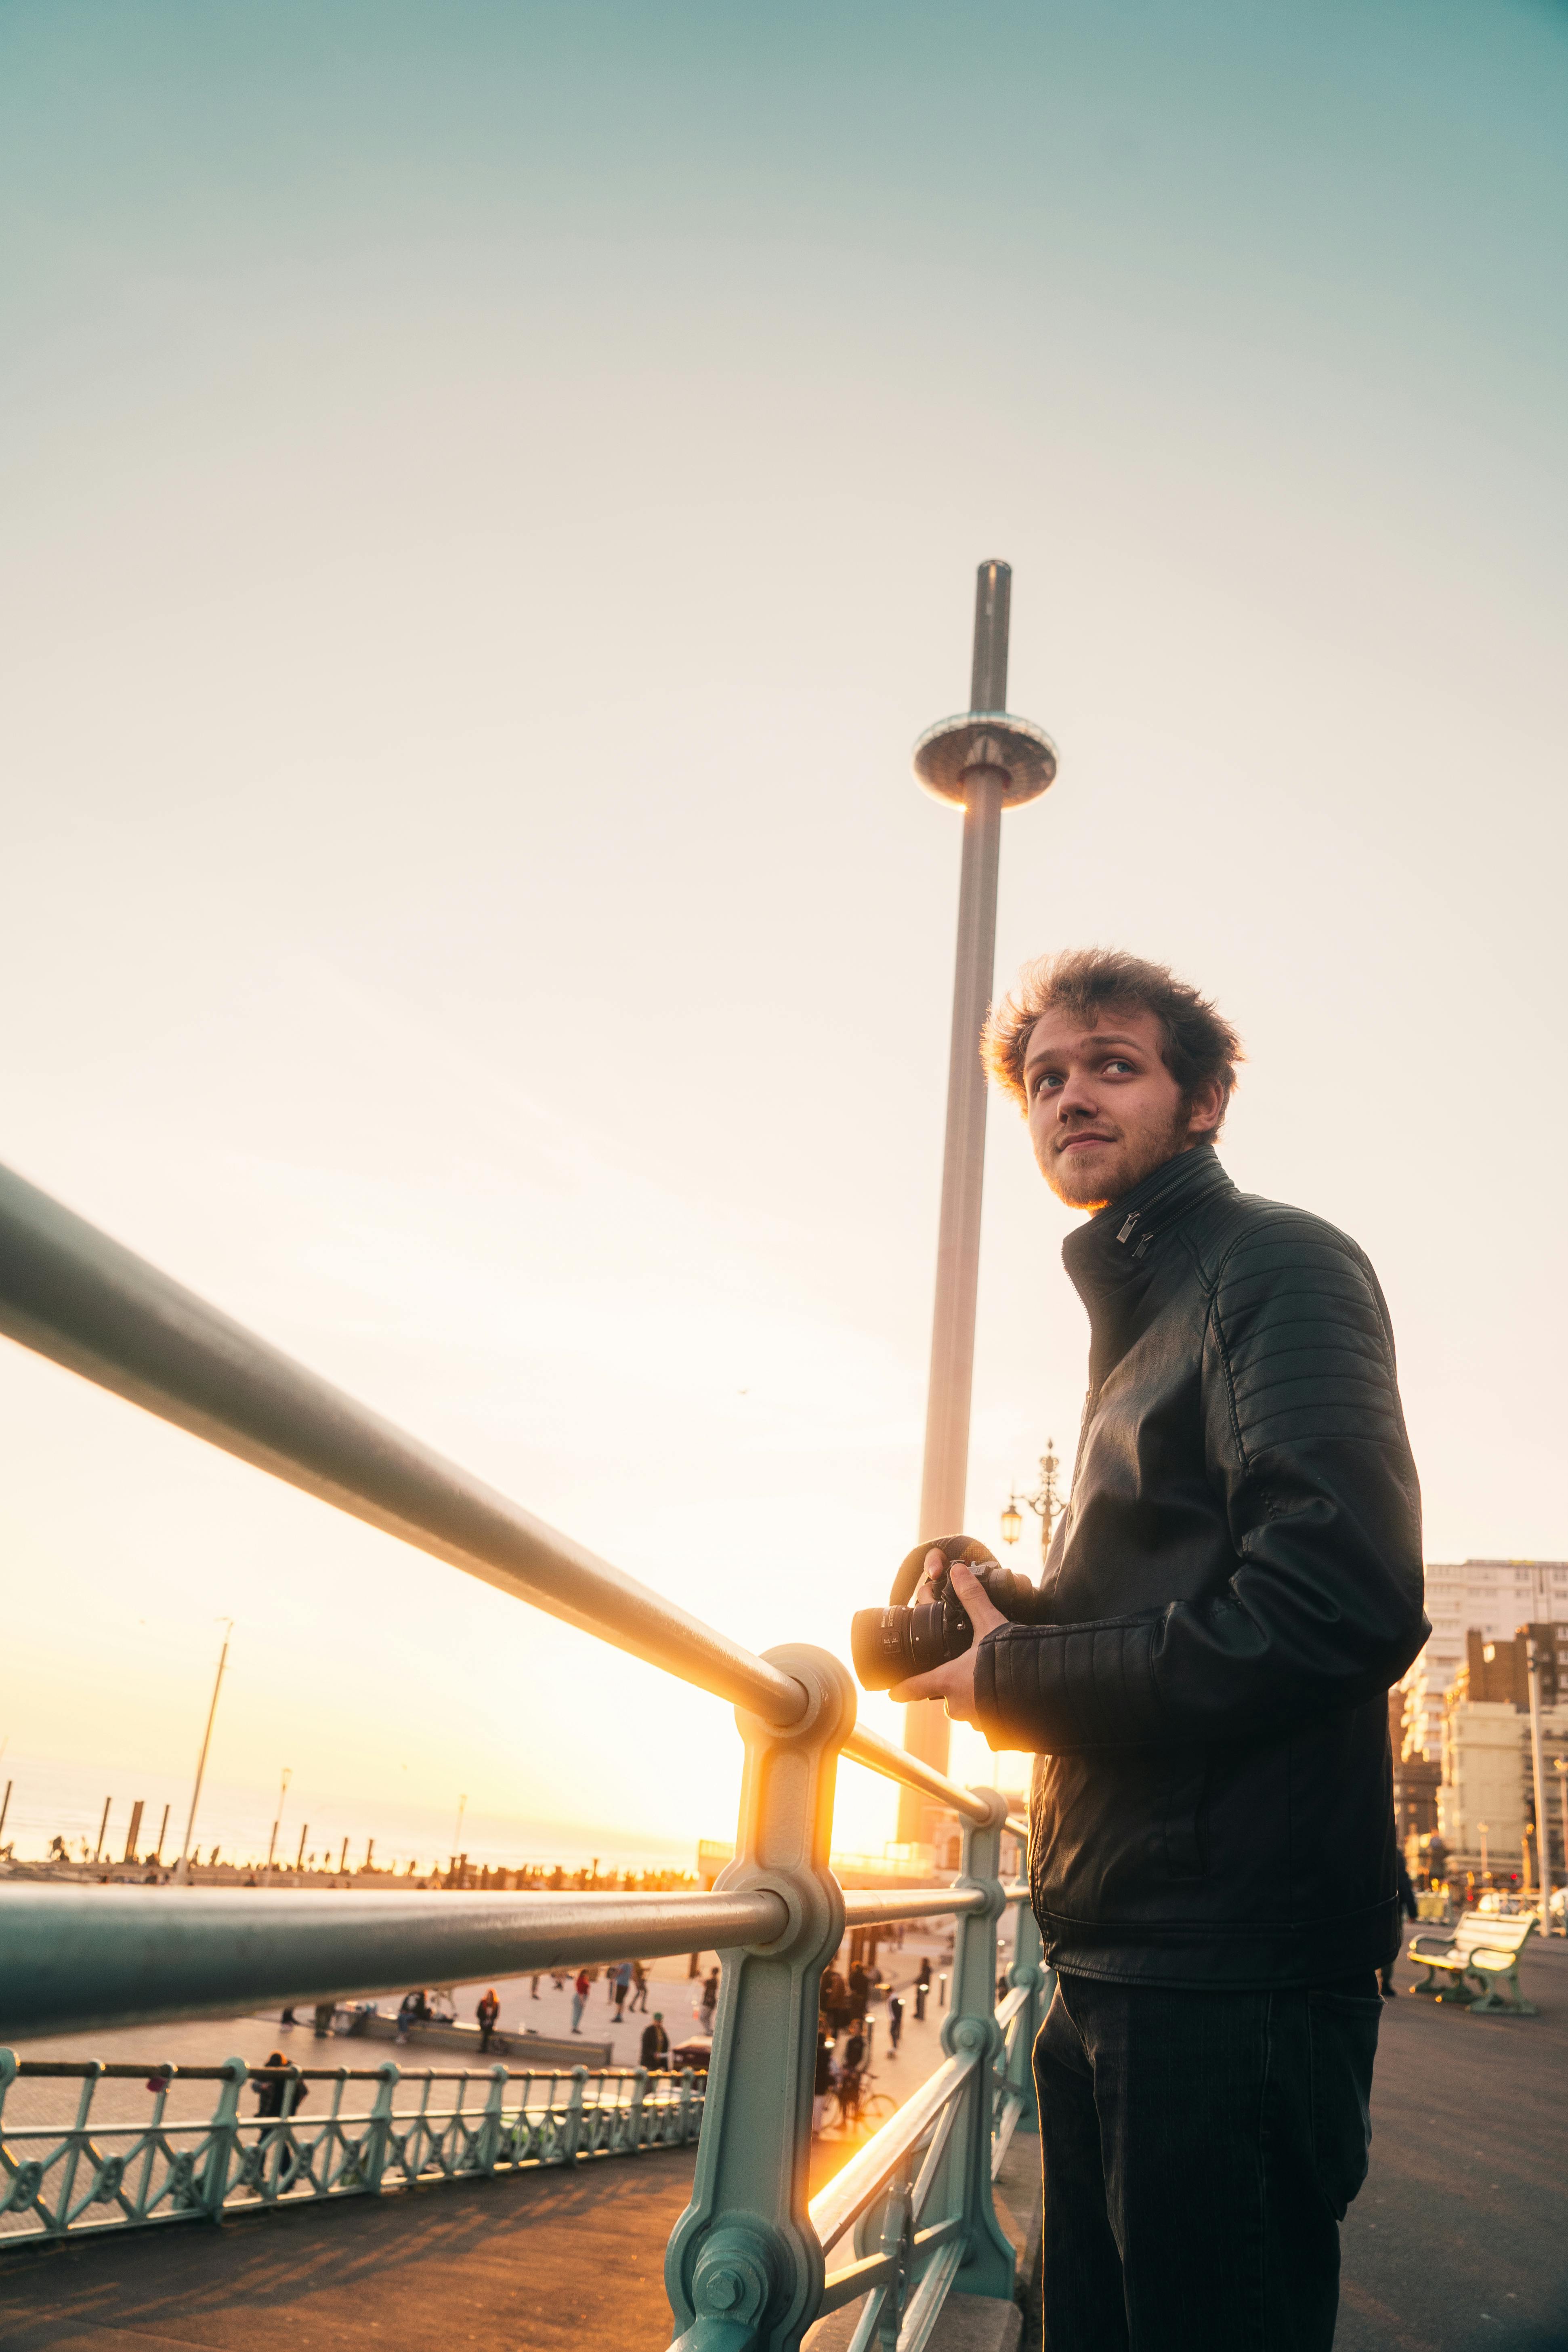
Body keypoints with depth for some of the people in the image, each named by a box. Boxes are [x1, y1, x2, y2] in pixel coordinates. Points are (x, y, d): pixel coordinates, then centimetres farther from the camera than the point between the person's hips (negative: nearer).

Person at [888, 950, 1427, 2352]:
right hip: (1114, 1966, 9)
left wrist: (1014, 1680, -13)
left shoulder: (1275, 1265, -8)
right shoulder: (1138, 1319, 20)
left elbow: (1343, 1605, -23)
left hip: (1235, 1969, -9)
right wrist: (1008, 1618, 4)